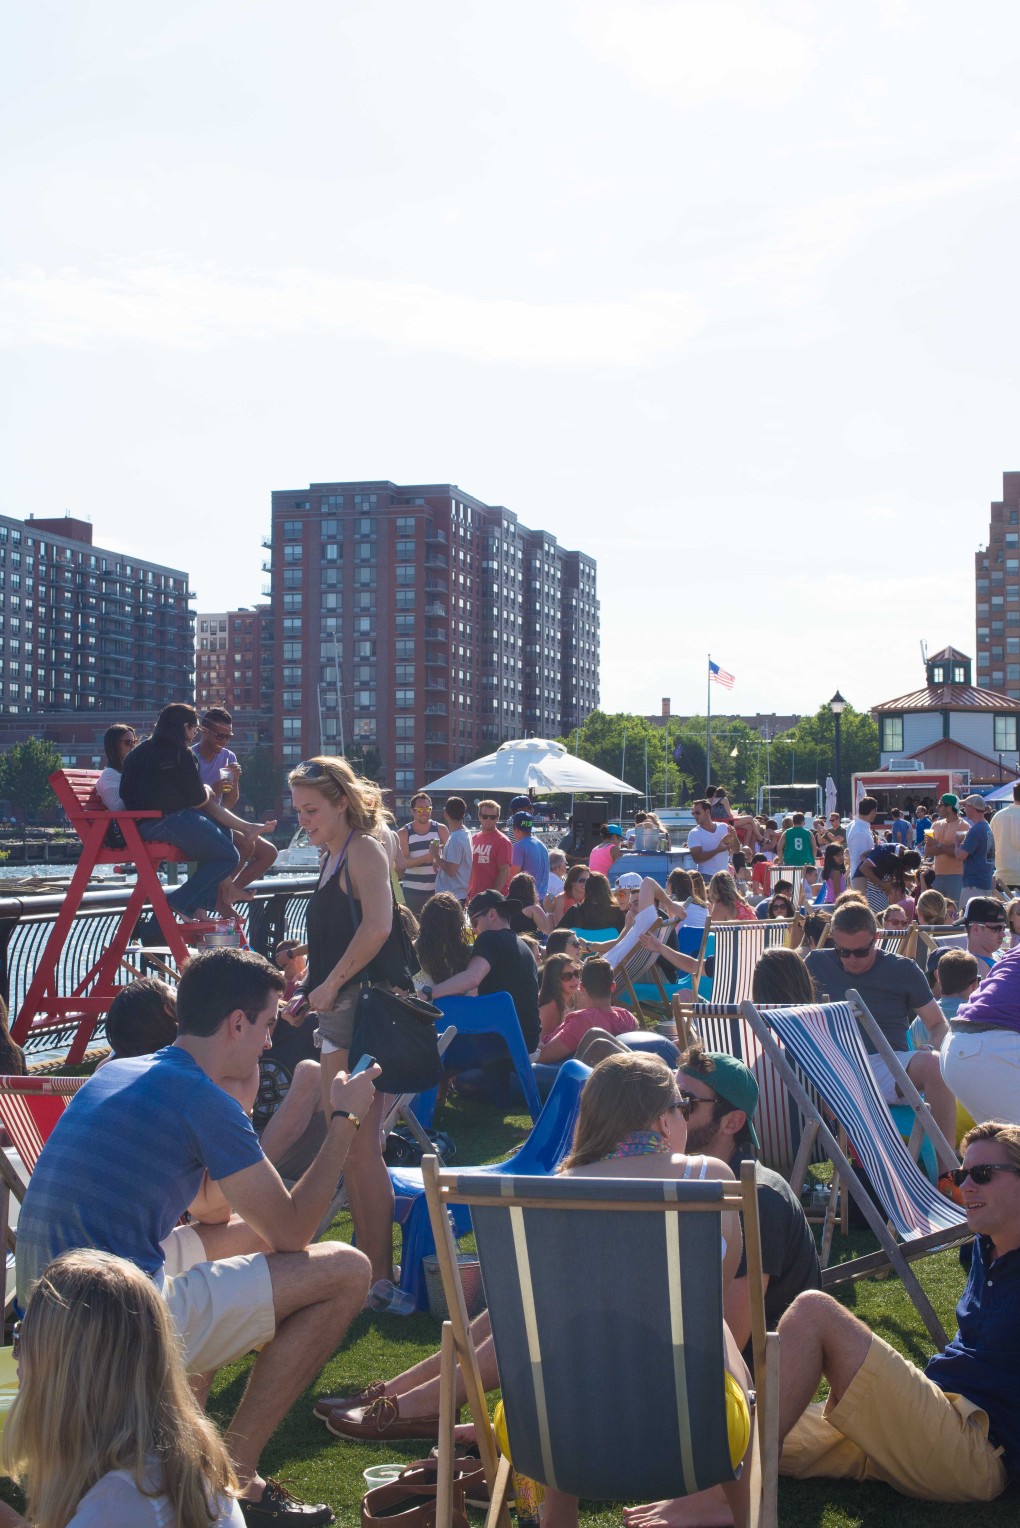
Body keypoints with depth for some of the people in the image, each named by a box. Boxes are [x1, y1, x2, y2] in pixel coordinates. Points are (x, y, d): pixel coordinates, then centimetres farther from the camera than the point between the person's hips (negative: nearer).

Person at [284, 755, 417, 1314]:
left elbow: (376, 927, -23)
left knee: (360, 1146, -9)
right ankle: (368, 1264, 19)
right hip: (340, 1015, 10)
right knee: (346, 1145, 12)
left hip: (365, 1009, -10)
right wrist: (307, 996, 14)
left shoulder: (363, 849, -9)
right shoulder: (334, 856, 19)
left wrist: (329, 985, -16)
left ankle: (382, 1279, -4)